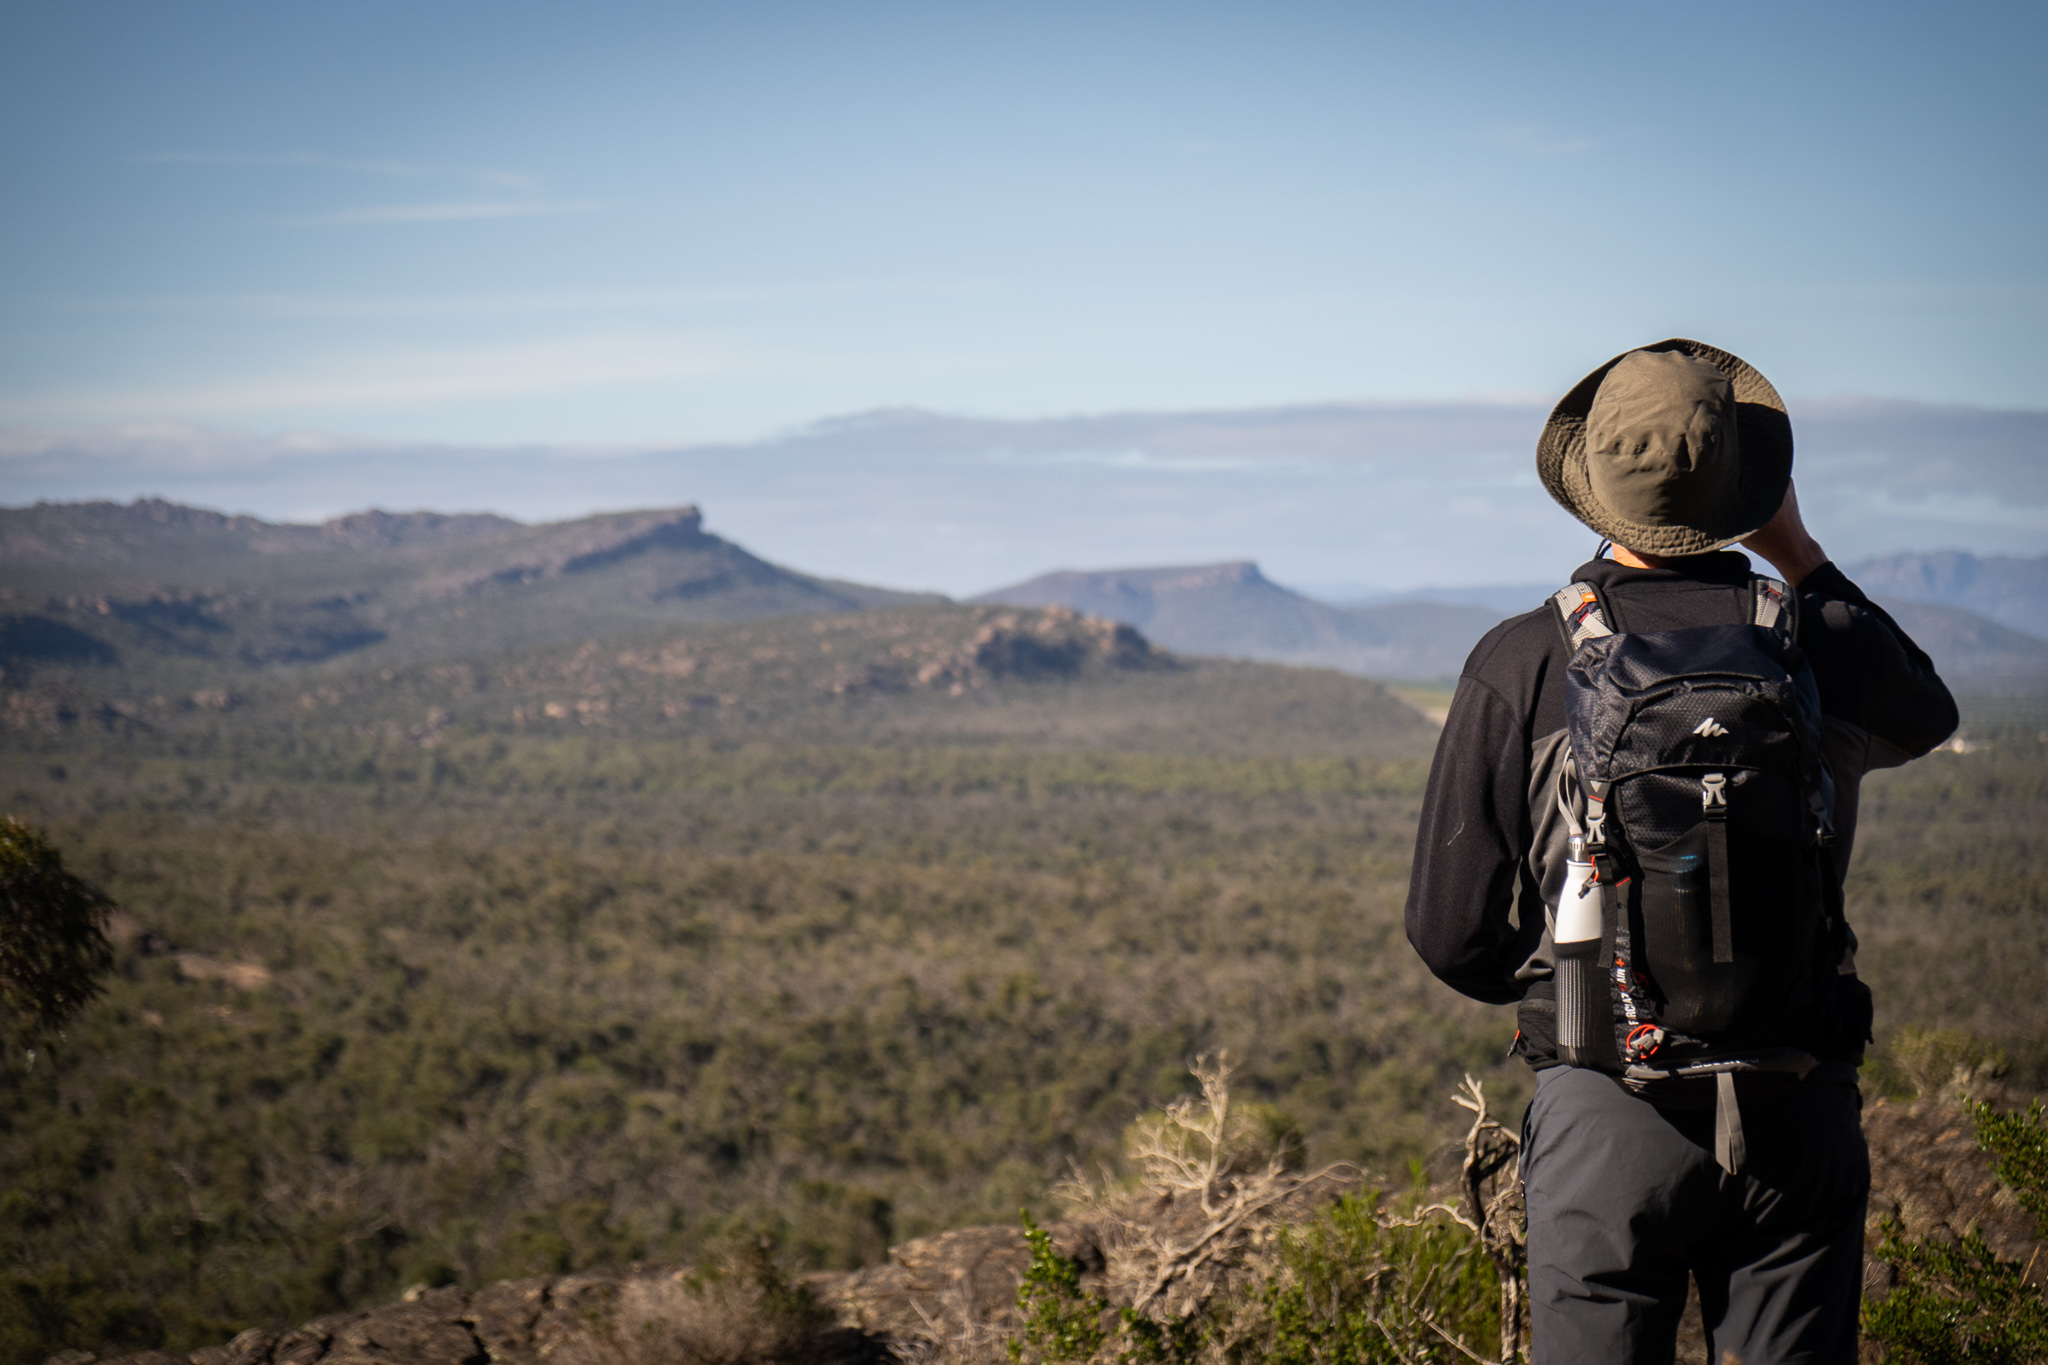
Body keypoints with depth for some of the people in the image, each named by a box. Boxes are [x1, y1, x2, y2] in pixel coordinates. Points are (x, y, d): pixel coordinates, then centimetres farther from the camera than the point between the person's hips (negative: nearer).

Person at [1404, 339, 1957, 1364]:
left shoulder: (1522, 666, -8)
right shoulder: (1824, 646, -3)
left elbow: (1451, 934, -4)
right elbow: (1926, 716, 24)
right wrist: (1801, 557, 27)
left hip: (1607, 1116, -2)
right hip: (1799, 1115, 2)